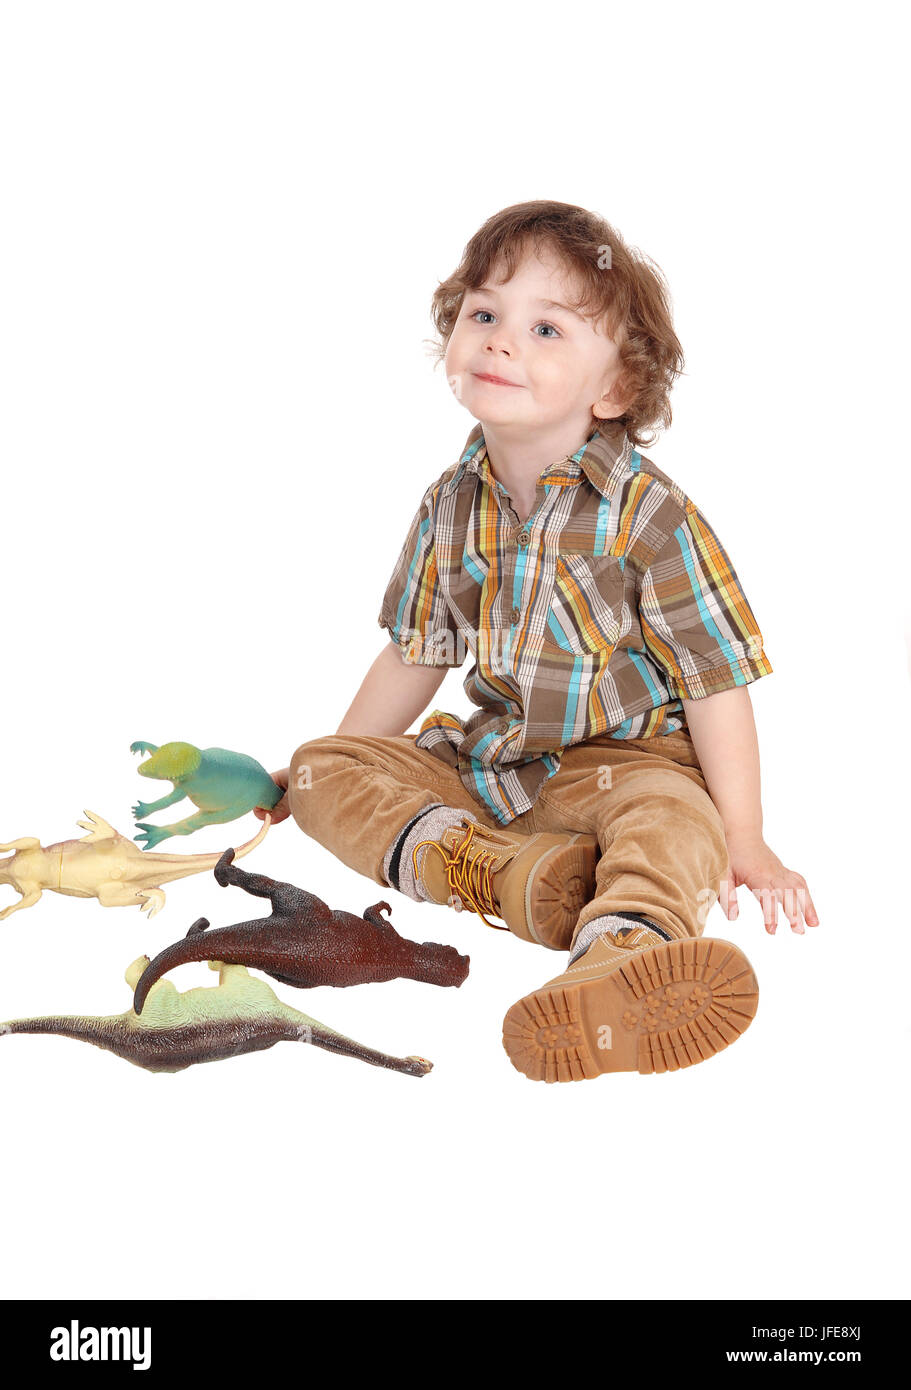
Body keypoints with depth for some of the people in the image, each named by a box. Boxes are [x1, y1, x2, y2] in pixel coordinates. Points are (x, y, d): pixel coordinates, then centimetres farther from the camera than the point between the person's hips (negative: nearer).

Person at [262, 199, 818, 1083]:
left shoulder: (648, 515, -15)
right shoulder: (452, 507, 0)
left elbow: (715, 679, -13)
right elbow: (414, 653, 12)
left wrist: (744, 838, -15)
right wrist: (333, 763, 16)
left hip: (619, 759, -5)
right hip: (484, 761, 6)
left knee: (674, 820, -36)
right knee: (323, 770, -8)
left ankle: (622, 952, -66)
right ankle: (506, 872, -30)